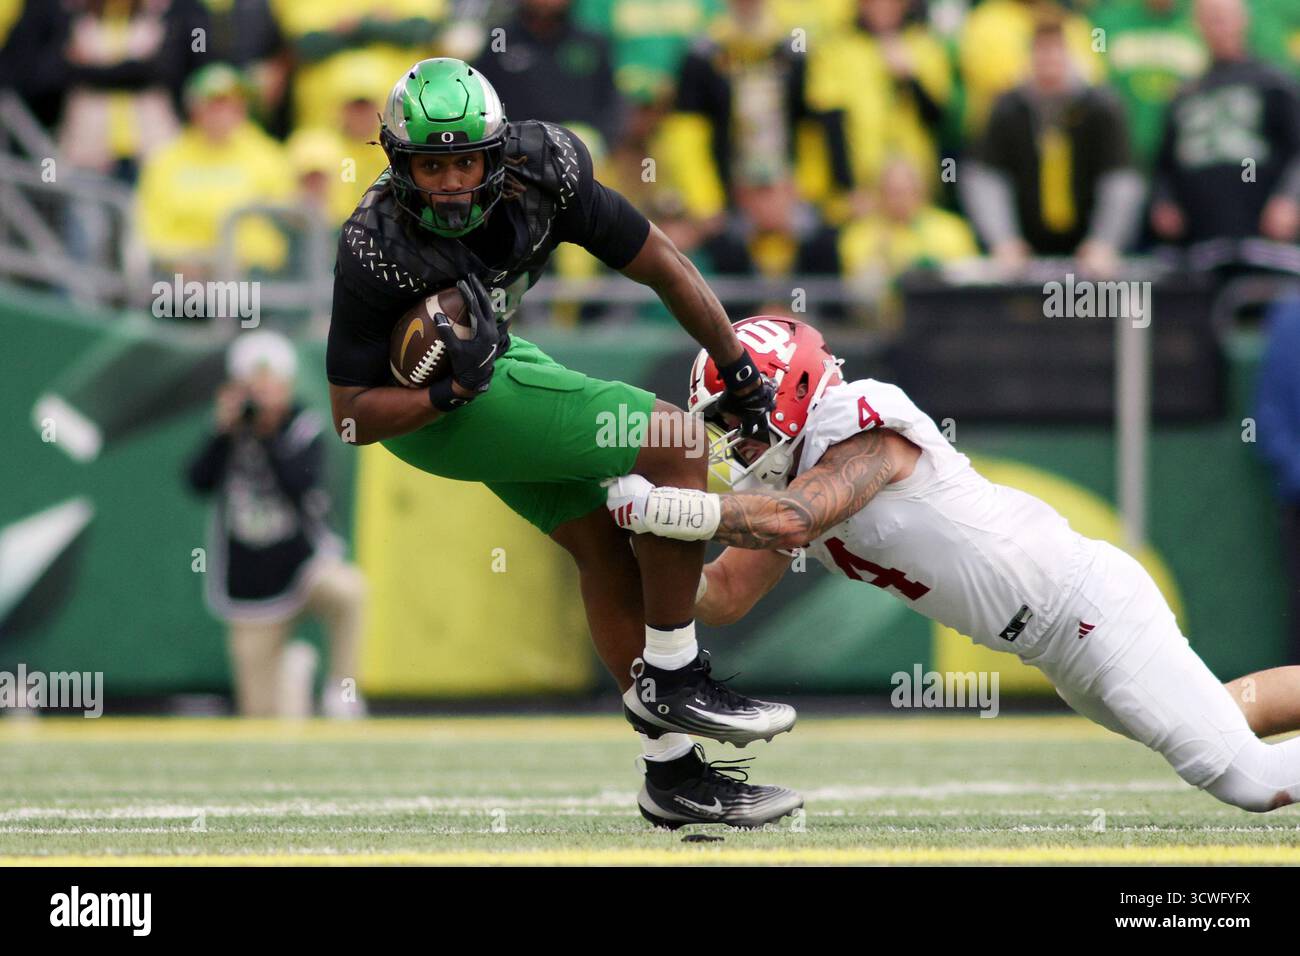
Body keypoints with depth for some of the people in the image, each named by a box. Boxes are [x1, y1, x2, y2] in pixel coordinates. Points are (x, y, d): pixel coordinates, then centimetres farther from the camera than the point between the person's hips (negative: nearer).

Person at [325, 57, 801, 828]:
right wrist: (452, 391, -36)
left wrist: (741, 375, -4)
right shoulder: (377, 251, -31)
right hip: (430, 406, -6)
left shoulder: (542, 174, -21)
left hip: (491, 359, 6)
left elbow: (664, 267, -8)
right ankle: (674, 677, -6)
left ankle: (674, 767, 20)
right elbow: (355, 417, -22)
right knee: (673, 444, -16)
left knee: (602, 544, 9)